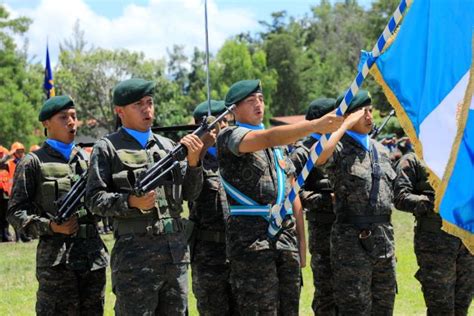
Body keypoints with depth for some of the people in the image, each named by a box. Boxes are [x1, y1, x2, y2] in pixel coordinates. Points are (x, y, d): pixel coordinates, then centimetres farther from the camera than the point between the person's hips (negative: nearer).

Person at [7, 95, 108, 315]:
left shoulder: (87, 159, 16)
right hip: (56, 259, -5)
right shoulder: (33, 163, 1)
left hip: (94, 255, 5)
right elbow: (16, 212, -2)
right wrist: (51, 227, -16)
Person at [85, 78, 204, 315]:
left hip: (176, 249, 5)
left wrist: (194, 162, -2)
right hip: (135, 252, -5)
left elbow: (190, 193, 14)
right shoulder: (108, 148, 1)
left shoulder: (167, 145, 15)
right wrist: (131, 201, -19)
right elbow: (94, 199, -5)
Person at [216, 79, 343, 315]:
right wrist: (315, 126, -35)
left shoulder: (278, 145, 21)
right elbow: (269, 138, -22)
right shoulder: (230, 137, -2)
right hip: (251, 240, -7)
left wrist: (302, 242, 13)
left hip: (286, 237, 7)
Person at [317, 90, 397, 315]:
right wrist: (346, 125, -21)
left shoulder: (380, 150, 15)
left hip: (384, 237, 7)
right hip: (353, 238, -7)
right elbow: (318, 157, -32)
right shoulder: (338, 148, -8)